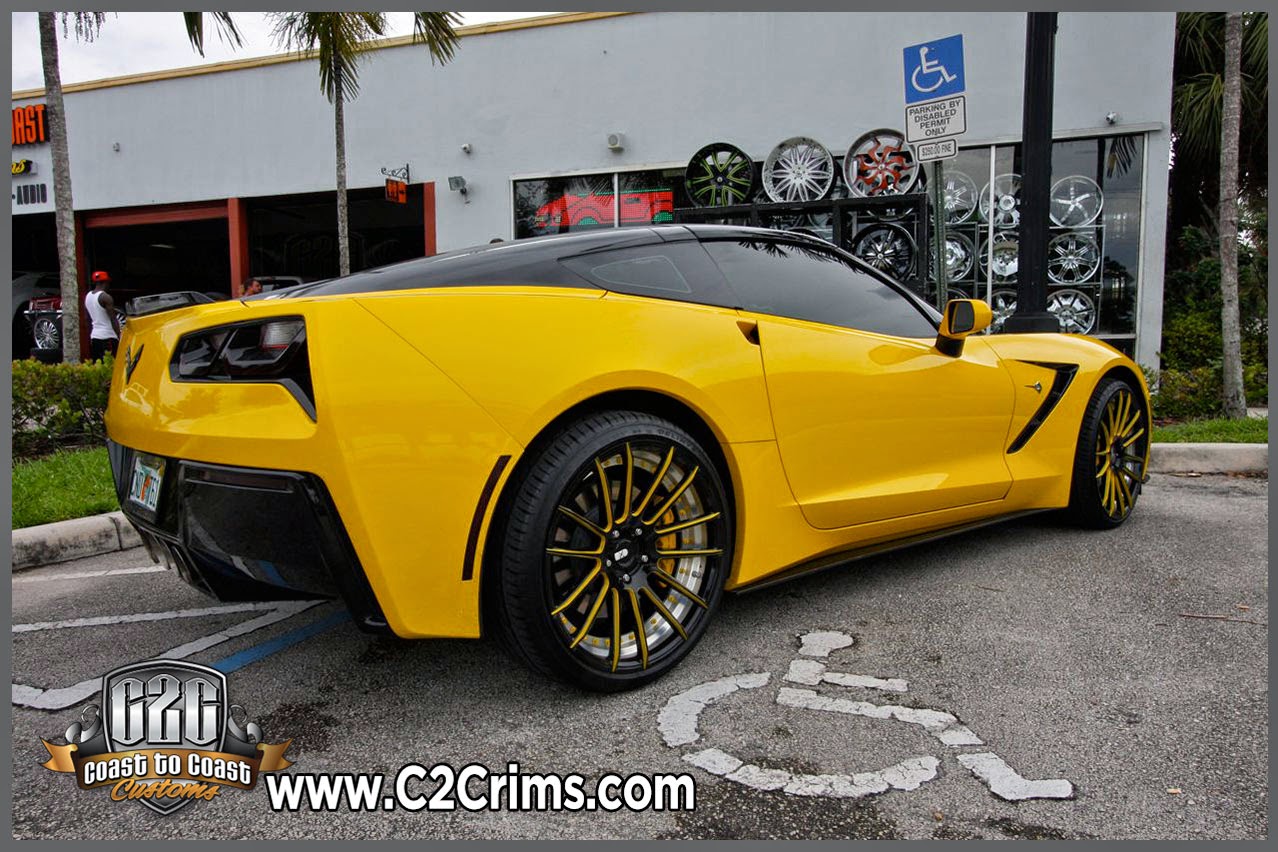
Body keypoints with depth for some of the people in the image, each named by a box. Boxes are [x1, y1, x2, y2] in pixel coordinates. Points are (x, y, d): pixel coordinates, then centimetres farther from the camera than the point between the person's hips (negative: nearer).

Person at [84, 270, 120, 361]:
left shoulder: (87, 297, 13)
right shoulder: (105, 297, -11)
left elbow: (88, 319, 17)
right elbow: (113, 320, -14)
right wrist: (119, 336, -10)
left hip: (94, 336, 8)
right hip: (108, 336, -8)